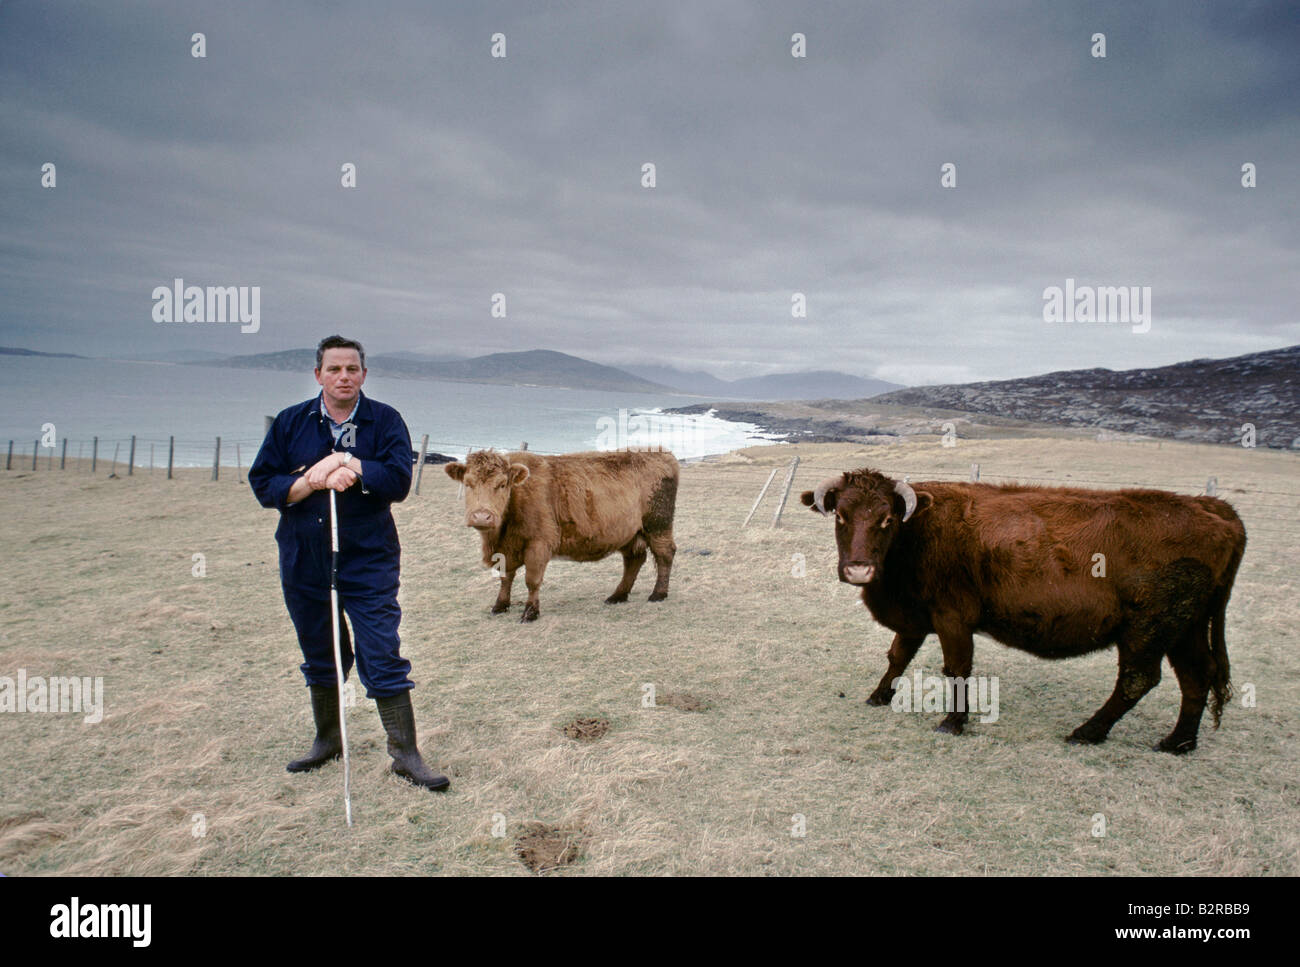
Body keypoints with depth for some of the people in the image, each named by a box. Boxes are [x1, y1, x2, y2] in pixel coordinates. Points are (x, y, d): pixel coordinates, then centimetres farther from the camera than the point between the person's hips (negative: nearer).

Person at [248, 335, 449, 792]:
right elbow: (262, 483, 0)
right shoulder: (290, 422, 6)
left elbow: (398, 480, -13)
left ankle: (405, 754, 5)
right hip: (304, 561, 3)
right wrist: (312, 482, -14)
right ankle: (327, 740, 35)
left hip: (369, 559, -3)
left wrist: (350, 465, -19)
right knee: (319, 655, 16)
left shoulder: (385, 421, 0)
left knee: (383, 657, -5)